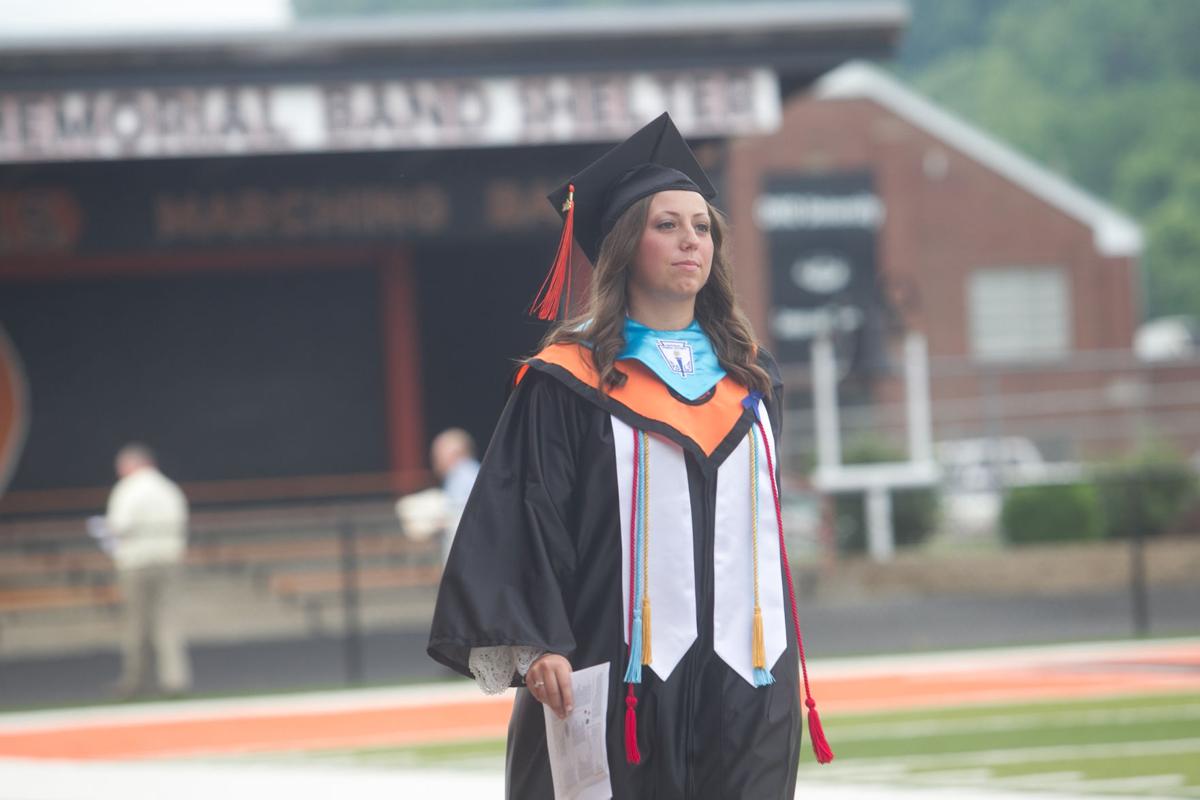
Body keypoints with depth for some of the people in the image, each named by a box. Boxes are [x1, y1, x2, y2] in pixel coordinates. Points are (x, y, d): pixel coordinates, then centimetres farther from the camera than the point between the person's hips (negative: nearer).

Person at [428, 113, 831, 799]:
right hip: (615, 668, -4)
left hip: (748, 681, 4)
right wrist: (536, 643, -18)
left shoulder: (750, 377, 15)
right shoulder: (570, 381, -1)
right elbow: (522, 518, -7)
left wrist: (787, 657, 18)